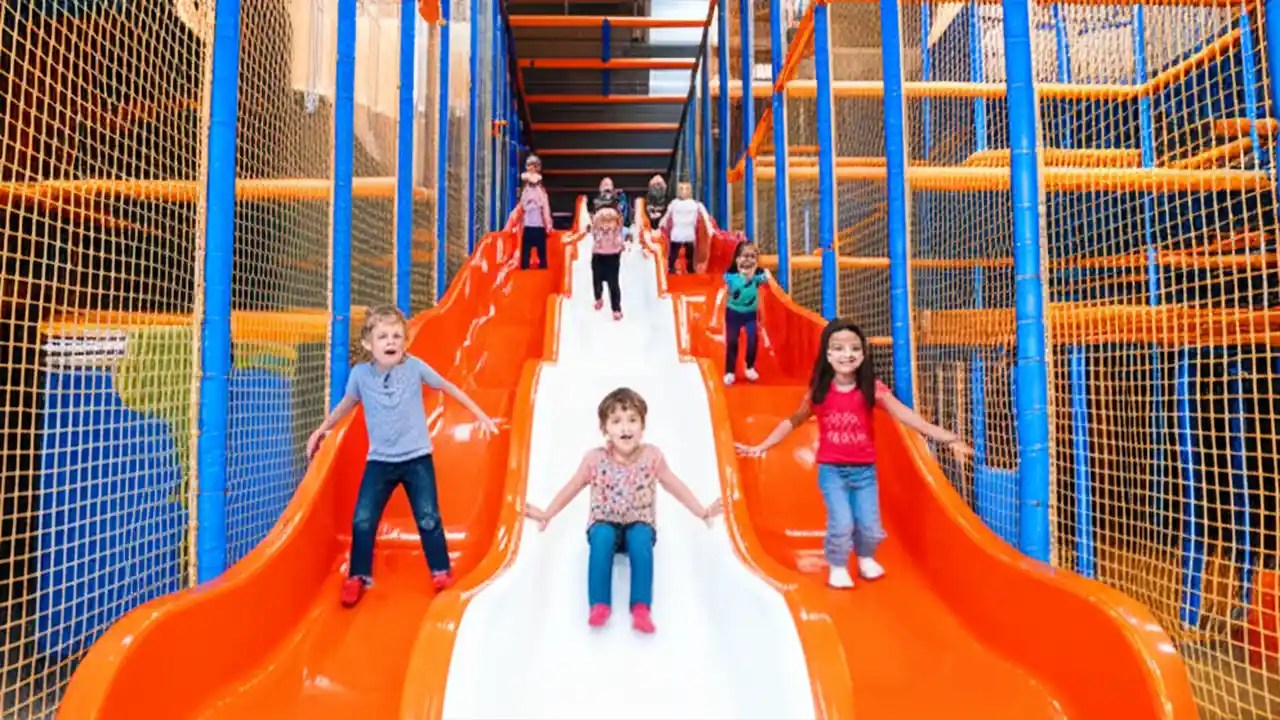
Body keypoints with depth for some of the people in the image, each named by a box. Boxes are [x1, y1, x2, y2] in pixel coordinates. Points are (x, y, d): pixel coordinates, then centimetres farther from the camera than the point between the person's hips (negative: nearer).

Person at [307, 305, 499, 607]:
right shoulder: (360, 374, -8)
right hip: (379, 460, 1)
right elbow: (347, 403, 14)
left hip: (417, 458, -1)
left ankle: (441, 572, 20)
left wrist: (480, 414, 8)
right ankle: (357, 577, 22)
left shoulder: (415, 366, -10)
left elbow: (448, 387, 4)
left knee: (428, 518, 1)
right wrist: (321, 430, 23)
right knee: (363, 520, 1)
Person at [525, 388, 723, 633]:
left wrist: (703, 512, 0)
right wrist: (546, 514, 1)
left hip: (639, 524, 0)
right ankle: (599, 604, -31)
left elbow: (675, 486, 2)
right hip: (604, 523, 0)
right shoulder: (595, 458, -9)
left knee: (641, 540, -34)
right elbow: (572, 488, 3)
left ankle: (641, 608, -34)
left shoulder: (652, 456, -8)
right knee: (602, 537, -34)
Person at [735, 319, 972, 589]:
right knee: (841, 524, -8)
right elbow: (793, 421, 4)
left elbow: (906, 416, -18)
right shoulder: (819, 392, -7)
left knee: (870, 526, 5)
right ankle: (837, 567, 21)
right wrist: (761, 446, 4)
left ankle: (866, 558, 39)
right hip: (831, 470, -1)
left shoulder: (872, 389, -9)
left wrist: (946, 437, -29)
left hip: (864, 470, 1)